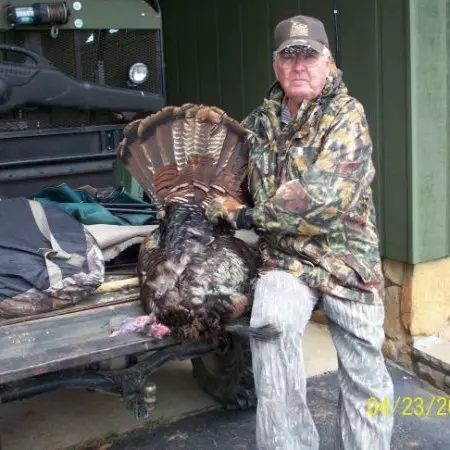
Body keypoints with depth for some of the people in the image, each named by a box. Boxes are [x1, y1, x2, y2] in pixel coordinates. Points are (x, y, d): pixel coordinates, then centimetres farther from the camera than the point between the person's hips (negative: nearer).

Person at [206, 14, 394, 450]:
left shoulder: (347, 115, -7)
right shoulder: (260, 122, 7)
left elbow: (321, 196, -19)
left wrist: (249, 216, -13)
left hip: (346, 258, -1)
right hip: (285, 257, 2)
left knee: (364, 375, 5)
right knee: (271, 324, -28)